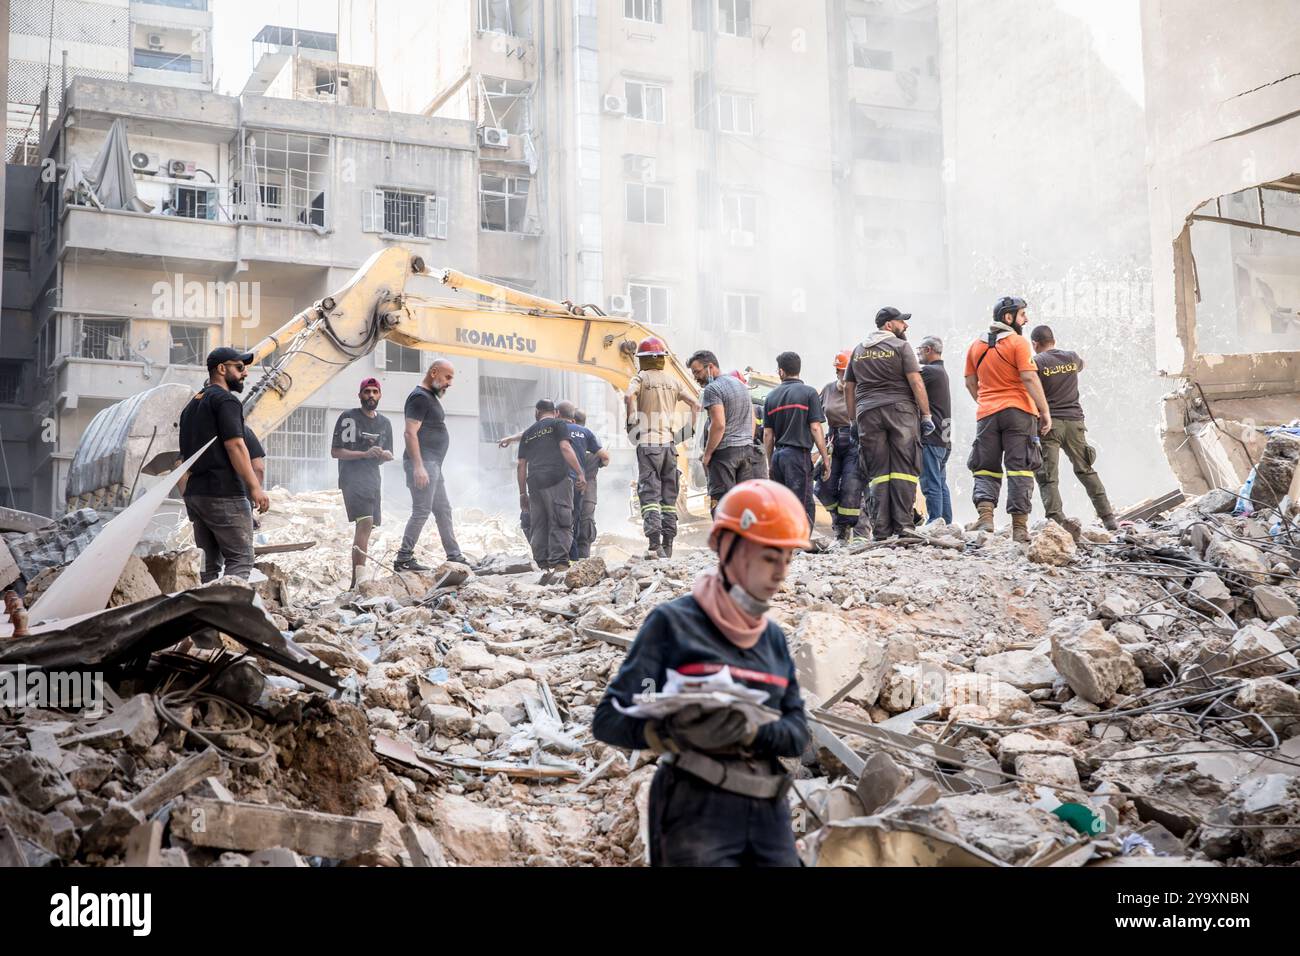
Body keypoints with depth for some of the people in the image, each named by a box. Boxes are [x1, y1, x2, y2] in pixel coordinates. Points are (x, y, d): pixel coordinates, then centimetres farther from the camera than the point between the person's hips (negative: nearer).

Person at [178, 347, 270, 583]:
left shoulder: (192, 405, 22)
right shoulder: (225, 400, -7)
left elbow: (183, 456, 22)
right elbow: (234, 445, -18)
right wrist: (255, 487, -21)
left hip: (195, 493, 9)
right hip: (224, 494, -9)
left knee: (209, 563, 10)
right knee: (240, 559, -9)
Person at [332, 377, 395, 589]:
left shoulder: (384, 423, 17)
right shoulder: (348, 418, -2)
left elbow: (390, 455, 23)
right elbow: (335, 452, -6)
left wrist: (383, 454, -3)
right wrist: (365, 454, -17)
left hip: (373, 479, 7)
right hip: (352, 478, -7)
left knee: (365, 527, 8)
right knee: (365, 522, -23)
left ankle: (356, 580, 14)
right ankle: (358, 579, -29)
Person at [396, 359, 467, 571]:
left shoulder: (431, 397, 19)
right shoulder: (419, 397, -13)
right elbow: (410, 433, -21)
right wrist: (418, 466, -25)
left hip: (433, 465, 11)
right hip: (423, 464, -11)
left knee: (443, 510, 13)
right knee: (421, 511, -10)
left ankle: (454, 556, 19)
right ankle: (403, 559, -8)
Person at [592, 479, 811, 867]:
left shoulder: (774, 637, 14)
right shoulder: (674, 622, -3)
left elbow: (798, 732, 8)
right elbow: (609, 720, -8)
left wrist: (750, 731, -12)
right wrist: (675, 733, -26)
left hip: (770, 817, 6)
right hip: (699, 811, -6)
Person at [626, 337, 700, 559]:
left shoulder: (641, 378, 0)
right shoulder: (672, 380, 13)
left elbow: (629, 396, -22)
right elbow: (695, 405, 8)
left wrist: (631, 421, -10)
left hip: (647, 443, -4)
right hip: (668, 442, 4)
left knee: (649, 494, -7)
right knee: (669, 496, 10)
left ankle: (654, 543, -20)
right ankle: (668, 545, 9)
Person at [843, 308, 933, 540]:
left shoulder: (858, 350, 18)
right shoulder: (900, 346, 1)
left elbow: (849, 388, 18)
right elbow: (916, 383, -6)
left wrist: (854, 419, 21)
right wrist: (926, 415, -4)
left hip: (867, 412, 4)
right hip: (900, 409, -4)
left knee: (878, 472, 4)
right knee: (904, 469, -4)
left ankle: (881, 529, 0)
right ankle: (903, 525, -10)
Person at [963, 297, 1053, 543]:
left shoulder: (976, 346, 12)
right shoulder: (1018, 342, -6)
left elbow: (970, 383, 15)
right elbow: (1030, 378, -14)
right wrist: (1045, 411, -12)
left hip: (987, 414, 4)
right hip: (1018, 412, -4)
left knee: (986, 469, 9)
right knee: (1019, 469, 0)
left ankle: (985, 516, -11)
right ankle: (1019, 527, -2)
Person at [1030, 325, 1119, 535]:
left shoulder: (1036, 362, -5)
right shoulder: (1072, 358, 11)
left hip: (1049, 423, -4)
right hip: (1074, 420, 5)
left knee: (1047, 476, -5)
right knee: (1086, 471, 16)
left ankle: (1057, 519, -23)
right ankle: (1109, 519, 14)